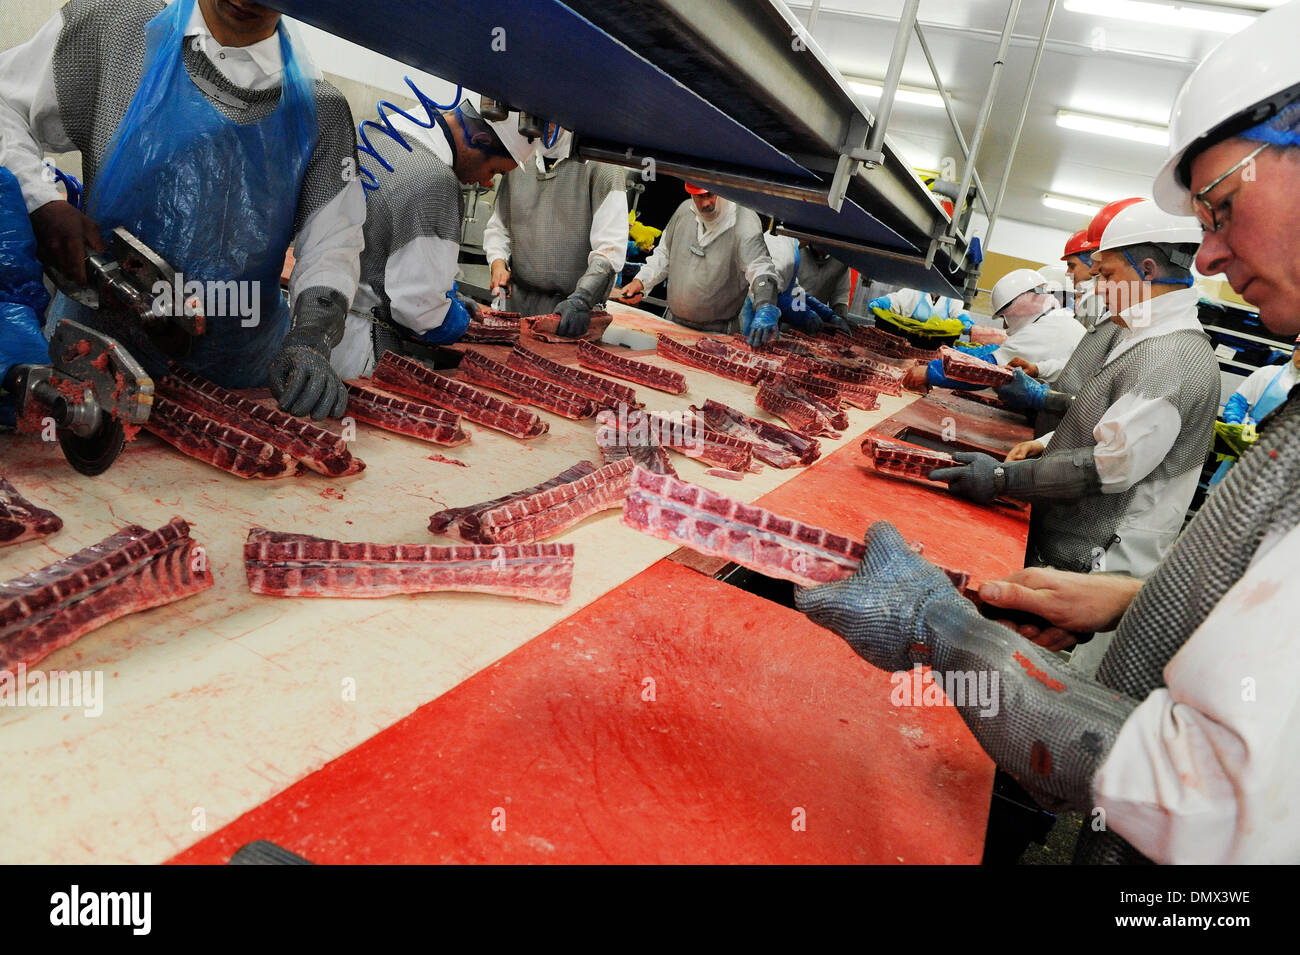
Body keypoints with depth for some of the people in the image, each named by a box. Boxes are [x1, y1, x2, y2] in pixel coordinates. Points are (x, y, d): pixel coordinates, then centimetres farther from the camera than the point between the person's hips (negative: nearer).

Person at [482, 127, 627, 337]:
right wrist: (498, 262, 1)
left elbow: (611, 247, -13)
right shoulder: (517, 168, 12)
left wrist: (581, 299, -23)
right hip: (518, 301, 4)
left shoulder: (599, 167, -5)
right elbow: (497, 227, 21)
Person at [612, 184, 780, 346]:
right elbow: (664, 253, 16)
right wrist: (641, 281, 4)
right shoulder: (685, 211, 0)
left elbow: (760, 267, -32)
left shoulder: (745, 224, -19)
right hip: (672, 322, 5)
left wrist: (765, 308, -50)